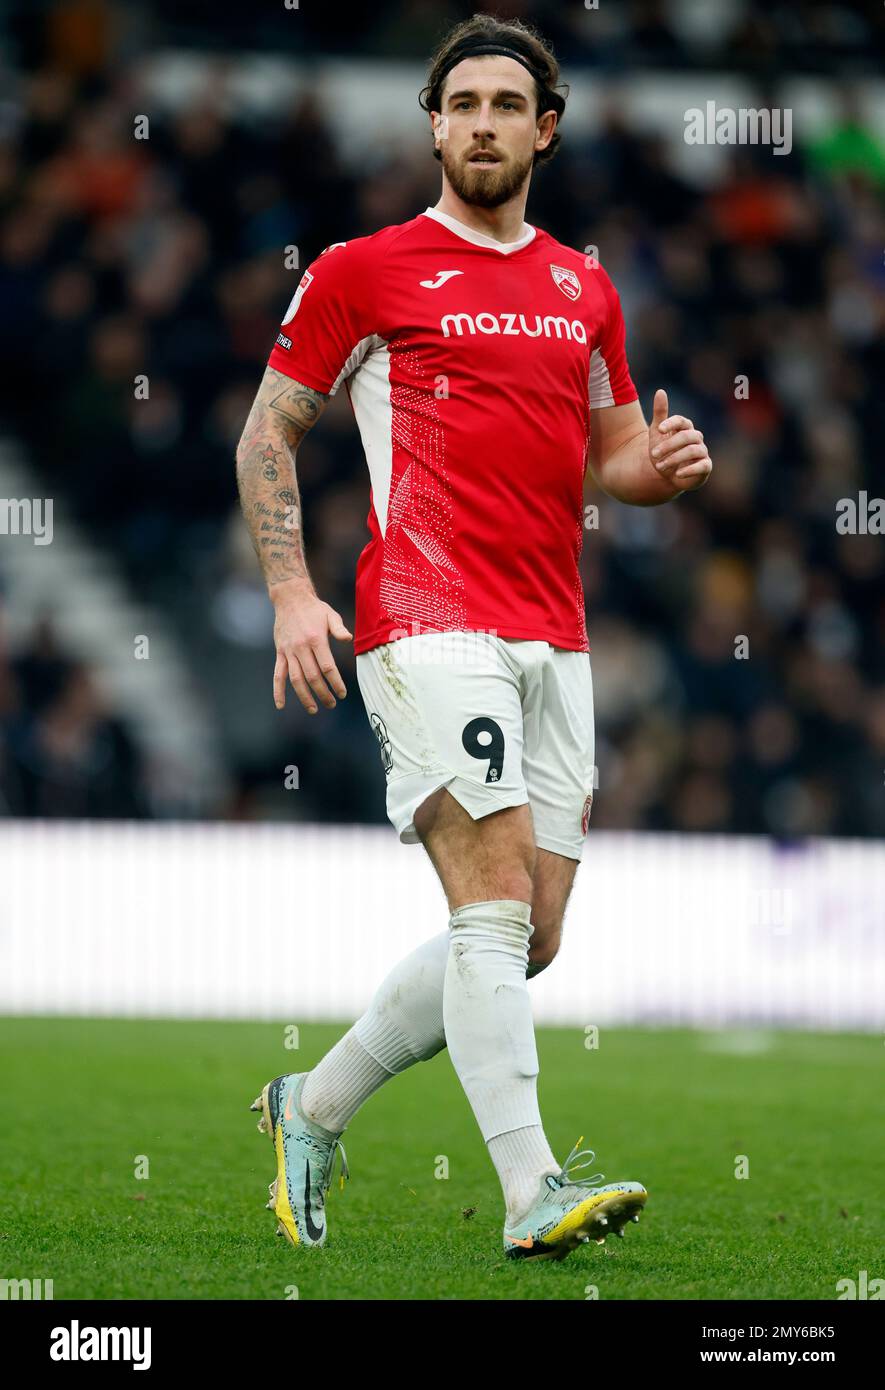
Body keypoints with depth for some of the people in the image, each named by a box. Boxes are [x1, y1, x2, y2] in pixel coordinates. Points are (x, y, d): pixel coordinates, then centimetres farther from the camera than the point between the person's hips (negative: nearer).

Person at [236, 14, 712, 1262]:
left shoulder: (584, 290, 18)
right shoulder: (362, 272, 3)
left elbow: (609, 454, 26)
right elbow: (268, 435, 6)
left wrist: (664, 463, 2)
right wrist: (292, 594, -6)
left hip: (554, 643, 6)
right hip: (429, 626, -6)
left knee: (528, 941, 5)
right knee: (496, 899, -18)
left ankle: (313, 1109, 22)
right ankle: (532, 1193, -21)